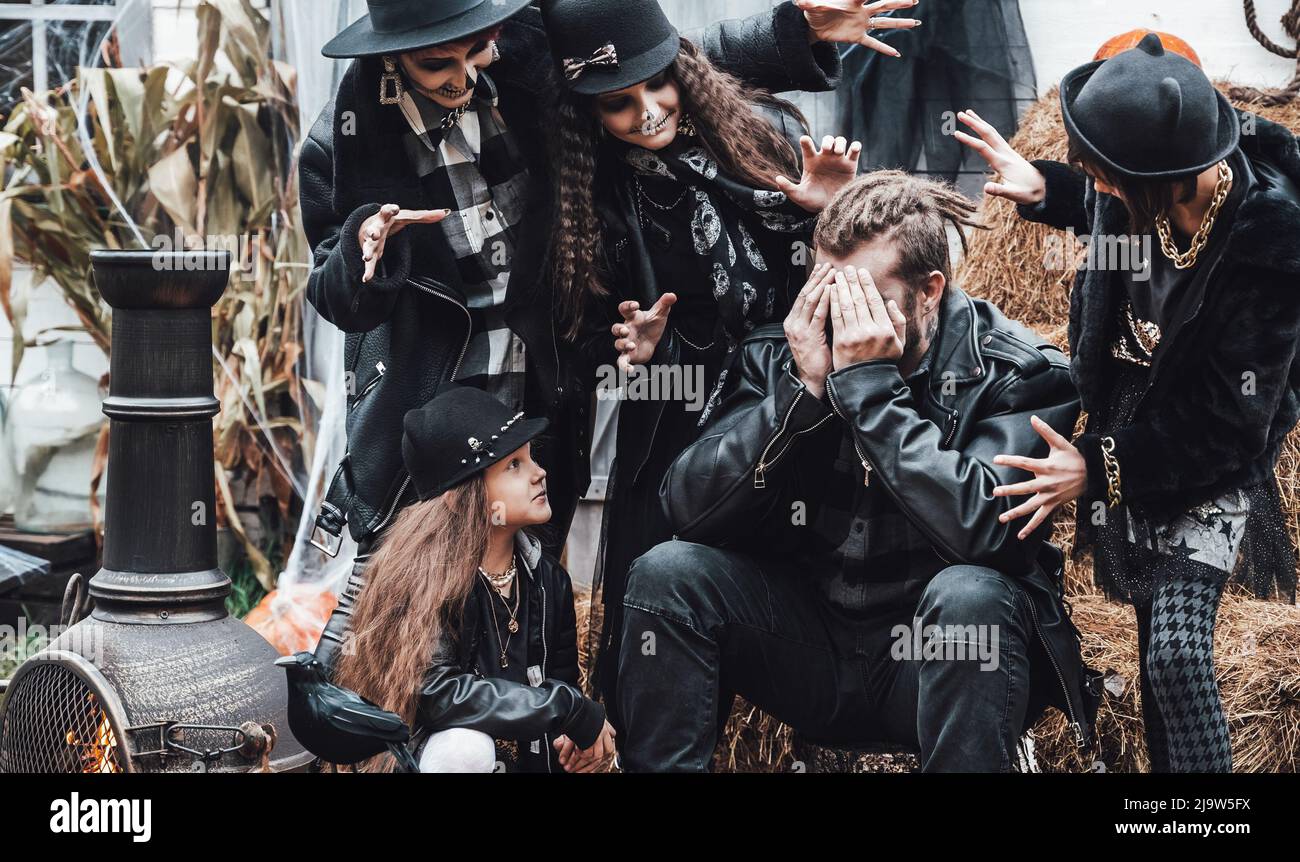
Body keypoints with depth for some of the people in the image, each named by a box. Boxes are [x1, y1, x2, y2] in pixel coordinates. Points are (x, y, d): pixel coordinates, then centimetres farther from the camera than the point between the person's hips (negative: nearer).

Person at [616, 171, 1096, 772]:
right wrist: (803, 387, -19)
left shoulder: (1017, 372, -10)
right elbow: (689, 512, -9)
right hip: (810, 650, 4)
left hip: (944, 653, -3)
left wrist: (870, 384, -24)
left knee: (968, 594, -35)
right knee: (666, 573, -18)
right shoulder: (779, 353, -1)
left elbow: (980, 528, -27)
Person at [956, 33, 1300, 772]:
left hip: (1209, 458, -6)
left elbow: (1226, 421, -24)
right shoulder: (1148, 191, -15)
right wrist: (1044, 190, -5)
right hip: (1126, 422, 7)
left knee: (1177, 651, -17)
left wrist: (1098, 469, -25)